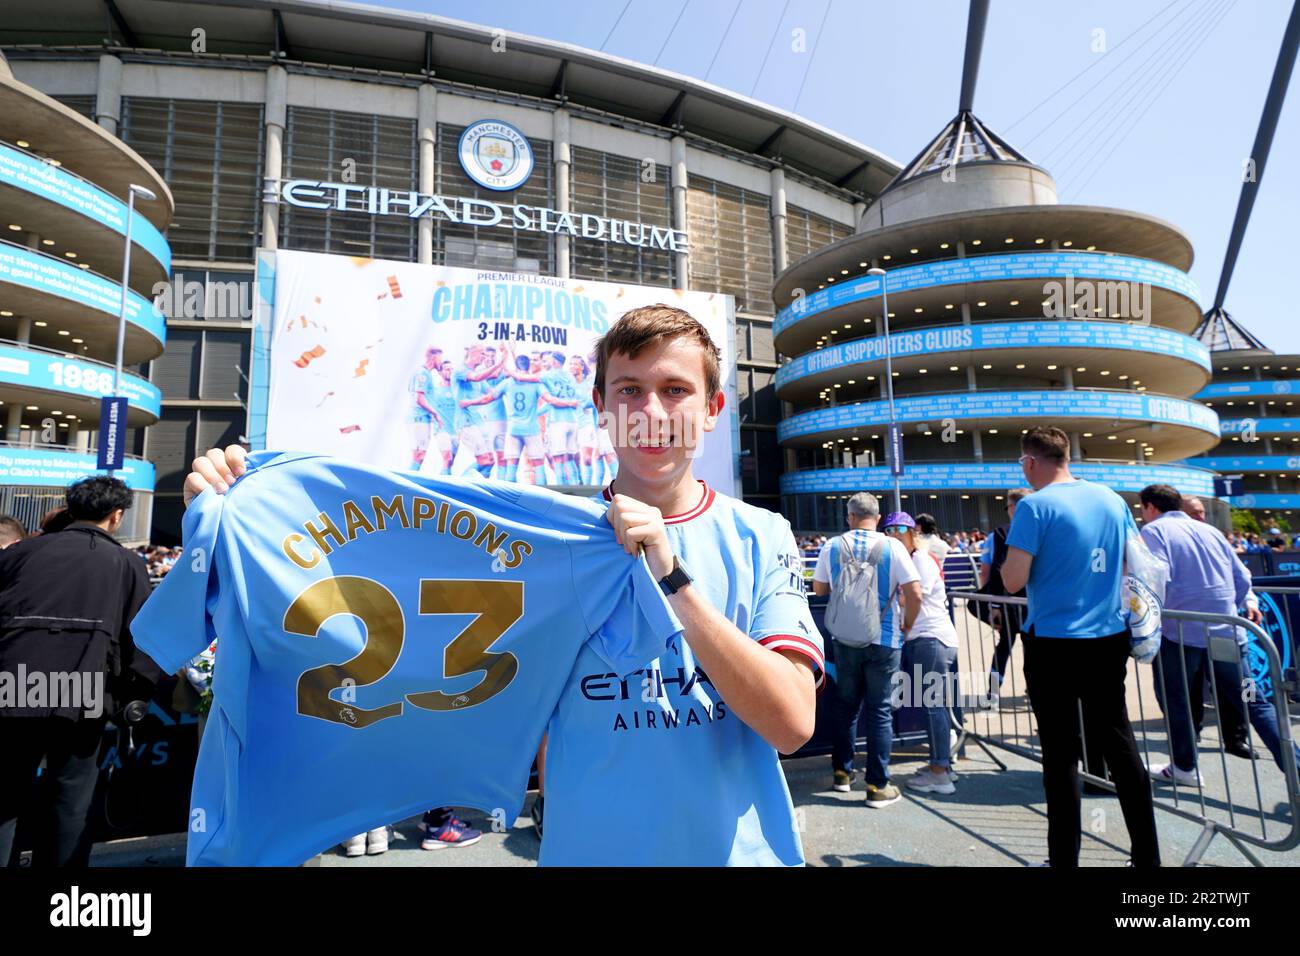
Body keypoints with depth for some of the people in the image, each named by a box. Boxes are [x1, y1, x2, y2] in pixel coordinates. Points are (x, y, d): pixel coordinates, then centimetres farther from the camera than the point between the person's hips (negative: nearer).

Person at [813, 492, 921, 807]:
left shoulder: (831, 547, -3)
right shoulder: (892, 547, -10)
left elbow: (819, 589, 7)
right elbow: (914, 594, -14)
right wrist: (907, 625, 2)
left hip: (845, 639, 2)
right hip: (884, 640, -2)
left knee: (845, 705, 16)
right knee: (880, 711, 6)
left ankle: (841, 773, 27)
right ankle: (877, 786, 12)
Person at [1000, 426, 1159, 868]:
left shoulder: (1035, 506, -14)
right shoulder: (1111, 499, 5)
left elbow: (1013, 581, -18)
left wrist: (1007, 559, 2)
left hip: (1054, 644, -5)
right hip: (1110, 639, 6)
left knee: (1061, 753, 4)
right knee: (1119, 742, 16)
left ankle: (1064, 858, 15)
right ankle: (1147, 855, 26)